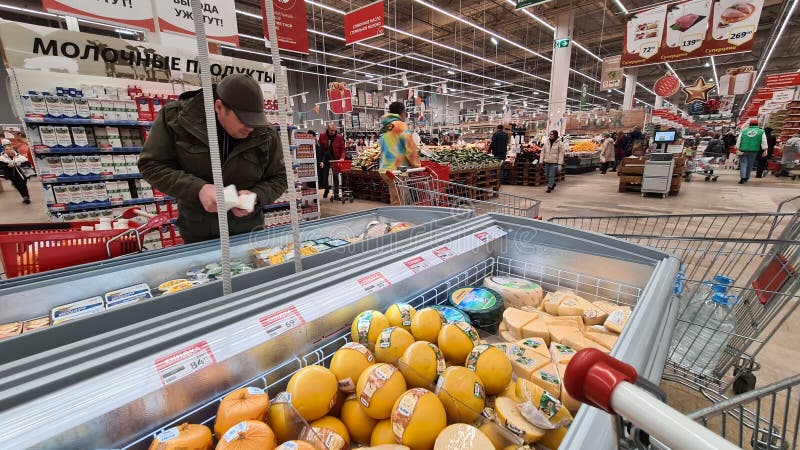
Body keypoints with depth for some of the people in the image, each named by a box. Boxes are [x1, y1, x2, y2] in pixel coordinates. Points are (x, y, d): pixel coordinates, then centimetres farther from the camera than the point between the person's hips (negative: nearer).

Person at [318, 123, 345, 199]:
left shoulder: (339, 137, -6)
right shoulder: (322, 136, -3)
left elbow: (342, 149, -6)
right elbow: (320, 148, 4)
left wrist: (342, 158, -23)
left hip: (335, 159, -2)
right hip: (325, 159, 2)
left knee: (336, 177, -1)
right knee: (324, 176, 11)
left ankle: (336, 194, 5)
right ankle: (326, 189, 37)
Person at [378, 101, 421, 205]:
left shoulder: (384, 128, 18)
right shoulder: (401, 125, -6)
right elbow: (410, 148, -11)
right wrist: (416, 165, -1)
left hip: (385, 169, 8)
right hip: (397, 170, -8)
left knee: (396, 202, 13)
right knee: (399, 204, -5)